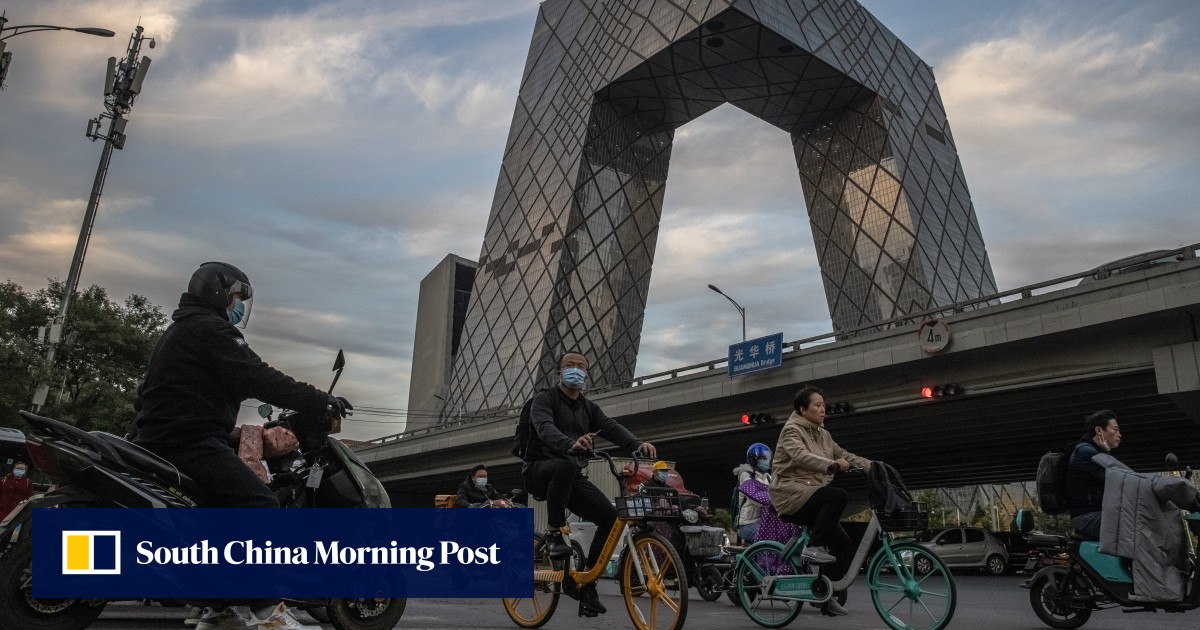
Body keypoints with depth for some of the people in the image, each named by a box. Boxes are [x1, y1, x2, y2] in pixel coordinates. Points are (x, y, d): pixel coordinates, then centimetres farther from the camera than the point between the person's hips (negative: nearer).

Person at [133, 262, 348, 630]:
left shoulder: (180, 331, 25)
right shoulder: (211, 328, -9)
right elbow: (258, 380, -18)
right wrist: (321, 402, -15)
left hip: (165, 439, 11)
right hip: (191, 440, -11)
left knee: (228, 506, 21)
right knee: (260, 505, -20)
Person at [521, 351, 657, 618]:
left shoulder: (589, 408, 15)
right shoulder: (545, 398, -3)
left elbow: (612, 428, -4)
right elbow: (545, 428, -25)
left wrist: (638, 444, -26)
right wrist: (570, 445, -47)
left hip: (571, 476, 6)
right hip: (540, 469, -6)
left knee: (610, 516, -14)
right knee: (566, 465, -40)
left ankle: (586, 584, -2)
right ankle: (555, 534, -23)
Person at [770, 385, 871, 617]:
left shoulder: (823, 434, 17)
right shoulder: (792, 430, -9)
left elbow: (843, 454, 9)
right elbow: (802, 456, -26)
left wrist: (872, 466, -5)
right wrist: (832, 464, -39)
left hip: (812, 497, 8)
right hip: (791, 493, -8)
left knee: (842, 542, -3)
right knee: (838, 496, -30)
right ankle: (814, 546, -21)